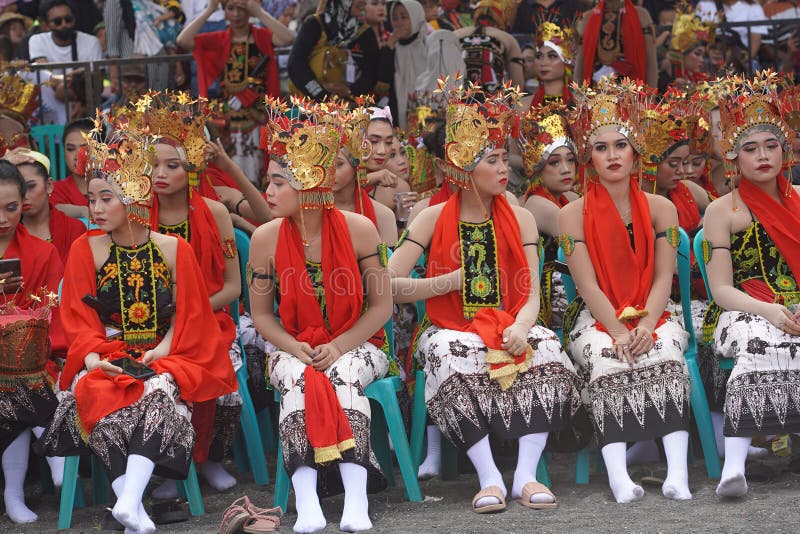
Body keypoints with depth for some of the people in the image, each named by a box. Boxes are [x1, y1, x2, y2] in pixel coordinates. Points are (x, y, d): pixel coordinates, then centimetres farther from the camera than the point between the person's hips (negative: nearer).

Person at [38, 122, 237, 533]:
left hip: (162, 357, 0)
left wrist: (162, 351, -12)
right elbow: (78, 318, 2)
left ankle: (129, 500, -47)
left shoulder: (174, 249, 6)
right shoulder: (85, 250, 6)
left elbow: (188, 315, 5)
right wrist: (91, 356, -16)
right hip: (106, 358, 0)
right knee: (97, 396, -34)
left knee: (160, 391, -35)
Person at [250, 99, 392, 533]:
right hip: (294, 347, 1)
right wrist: (293, 349, -15)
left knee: (344, 375, -35)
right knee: (297, 379, -33)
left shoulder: (359, 230, -9)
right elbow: (261, 313, 4)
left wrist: (339, 347, -18)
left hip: (354, 346, -1)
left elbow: (380, 307, -5)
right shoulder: (266, 239, -4)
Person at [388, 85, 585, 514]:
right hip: (453, 330, -2)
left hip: (508, 329, 2)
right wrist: (449, 282, -10)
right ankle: (489, 478, -35)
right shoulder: (434, 219, 2)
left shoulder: (520, 219, 8)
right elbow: (388, 285, -6)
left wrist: (519, 329, -22)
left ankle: (526, 474, -30)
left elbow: (531, 295, -1)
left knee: (545, 350, -29)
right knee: (452, 358, -36)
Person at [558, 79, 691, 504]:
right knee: (608, 360, -34)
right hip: (595, 318, -1)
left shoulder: (660, 209, 8)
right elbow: (587, 284, -7)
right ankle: (617, 474, -46)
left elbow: (663, 277, 0)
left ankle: (677, 469, -42)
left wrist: (646, 324, -19)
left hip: (651, 314, 1)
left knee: (666, 354, -31)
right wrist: (619, 332, -21)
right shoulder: (573, 214, 3)